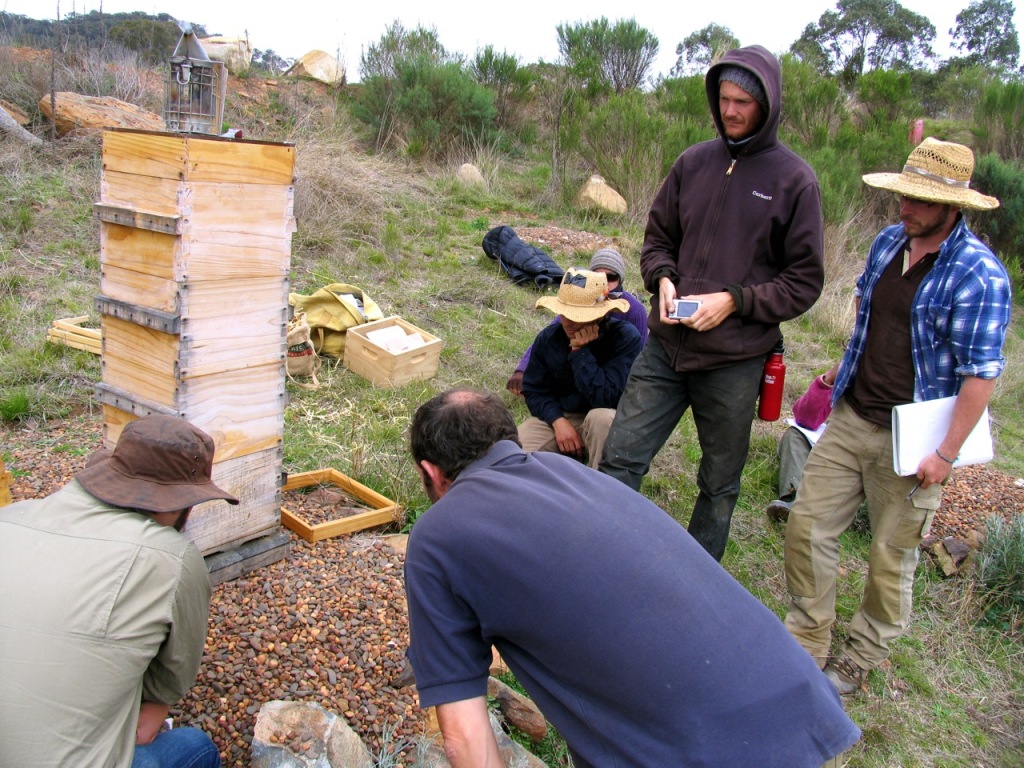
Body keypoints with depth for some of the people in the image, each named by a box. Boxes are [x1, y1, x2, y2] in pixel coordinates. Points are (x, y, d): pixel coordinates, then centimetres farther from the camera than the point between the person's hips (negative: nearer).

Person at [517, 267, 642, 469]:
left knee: (600, 417, -39)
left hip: (607, 424, -3)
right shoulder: (548, 337, -6)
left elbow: (605, 398, -28)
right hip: (558, 417, 3)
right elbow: (534, 390, 0)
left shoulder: (626, 337, -19)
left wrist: (580, 352, -28)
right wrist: (558, 421, -17)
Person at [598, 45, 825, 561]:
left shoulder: (793, 180, -5)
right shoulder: (694, 162, 4)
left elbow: (805, 281, -4)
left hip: (734, 361, -2)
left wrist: (735, 300, -16)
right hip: (665, 345, 3)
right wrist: (662, 278, -7)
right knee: (620, 459, 4)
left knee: (720, 484, 13)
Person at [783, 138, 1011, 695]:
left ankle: (860, 660, 30)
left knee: (892, 556, 10)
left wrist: (946, 453, -18)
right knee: (807, 525, 8)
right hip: (850, 418, 7)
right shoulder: (888, 241, 3)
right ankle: (805, 642, 27)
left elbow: (981, 373, -17)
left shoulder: (979, 275, -17)